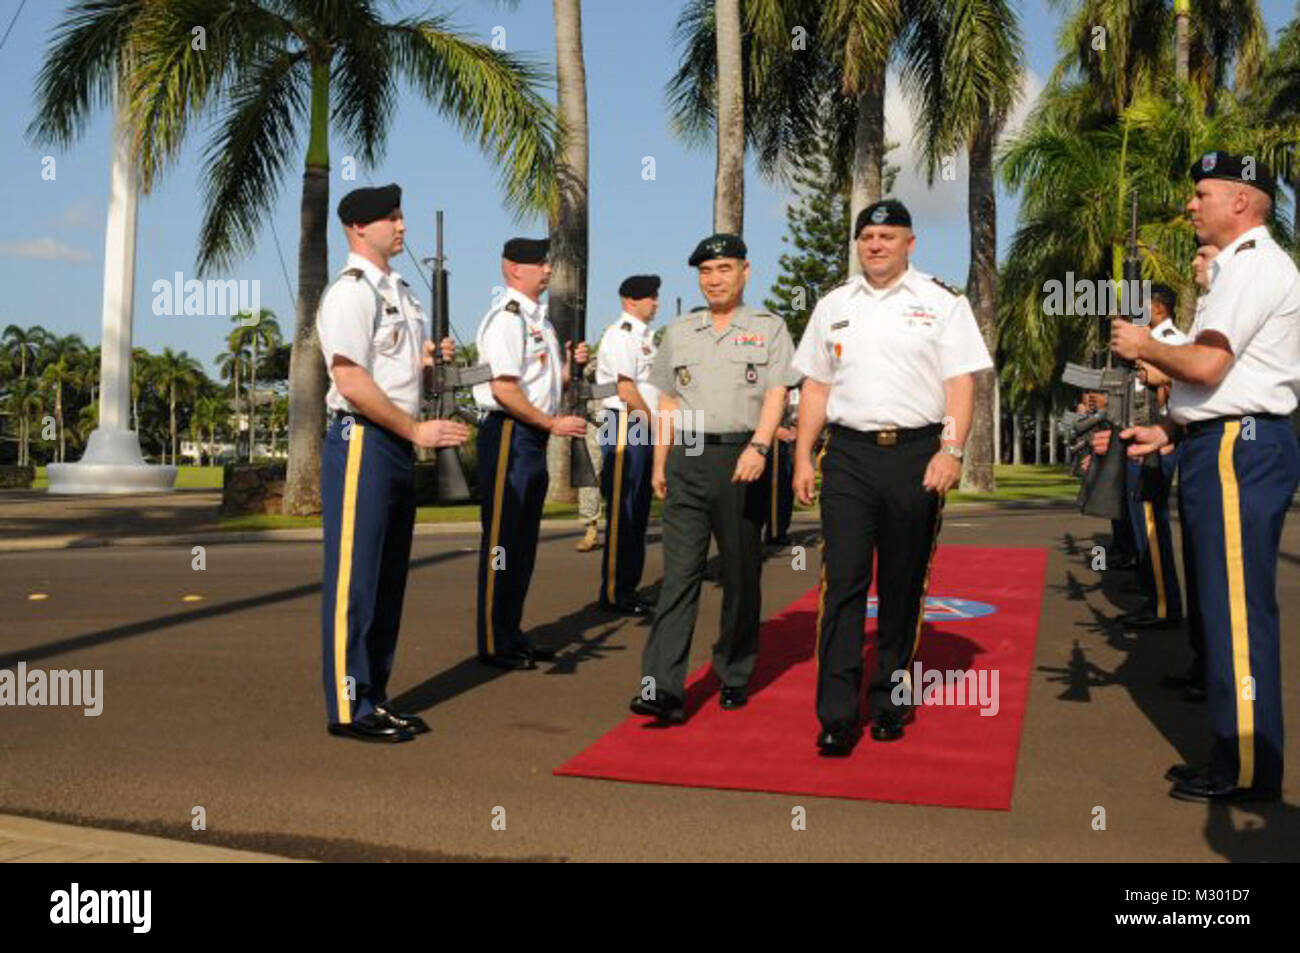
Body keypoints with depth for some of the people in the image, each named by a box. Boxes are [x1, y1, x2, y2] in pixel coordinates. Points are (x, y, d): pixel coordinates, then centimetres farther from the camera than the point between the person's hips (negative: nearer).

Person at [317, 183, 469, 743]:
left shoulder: (401, 292, 19)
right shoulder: (350, 292, -10)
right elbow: (352, 382, -19)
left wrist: (432, 359, 5)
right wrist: (417, 430, -17)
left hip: (400, 444, 9)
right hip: (362, 442, -9)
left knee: (389, 577, 12)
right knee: (354, 577, -5)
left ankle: (374, 698, 21)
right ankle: (348, 708, 1)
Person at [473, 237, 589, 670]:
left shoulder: (540, 320, 19)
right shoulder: (506, 318, -12)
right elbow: (504, 389, -20)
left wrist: (571, 365, 7)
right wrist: (553, 423, -19)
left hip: (535, 436, 10)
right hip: (508, 434, -10)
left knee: (524, 541, 15)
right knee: (502, 540, -4)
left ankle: (511, 633, 25)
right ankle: (494, 643, 4)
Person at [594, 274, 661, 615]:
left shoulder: (644, 336, 19)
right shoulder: (620, 335, -11)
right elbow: (626, 389, -17)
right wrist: (655, 423, -11)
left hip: (645, 430, 10)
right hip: (625, 425, -10)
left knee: (638, 512, 13)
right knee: (621, 512, -6)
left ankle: (628, 588, 22)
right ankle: (613, 593, 1)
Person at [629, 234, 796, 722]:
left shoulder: (769, 328, 7)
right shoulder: (679, 331, 17)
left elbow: (776, 394, -4)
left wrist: (758, 447, -19)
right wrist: (659, 464, 12)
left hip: (741, 457, -2)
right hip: (687, 458, 2)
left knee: (741, 573, 6)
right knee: (679, 570, -7)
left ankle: (734, 677, 20)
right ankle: (664, 688, -11)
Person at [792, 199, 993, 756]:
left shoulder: (942, 303, 6)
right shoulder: (833, 306, 15)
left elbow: (961, 383, 0)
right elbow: (816, 387, 16)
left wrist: (951, 451, -12)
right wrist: (803, 457, 9)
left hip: (916, 453, -1)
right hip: (849, 453, 2)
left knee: (903, 585, 6)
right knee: (843, 581, -6)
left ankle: (890, 701, 19)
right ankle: (837, 715, -4)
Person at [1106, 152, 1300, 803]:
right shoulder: (1238, 268, 23)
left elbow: (1205, 365, -21)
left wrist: (1145, 348, -3)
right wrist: (1166, 431, 17)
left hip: (1238, 448, -11)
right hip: (1224, 445, 11)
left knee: (1237, 606, -8)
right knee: (1224, 604, 13)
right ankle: (1233, 757, 22)